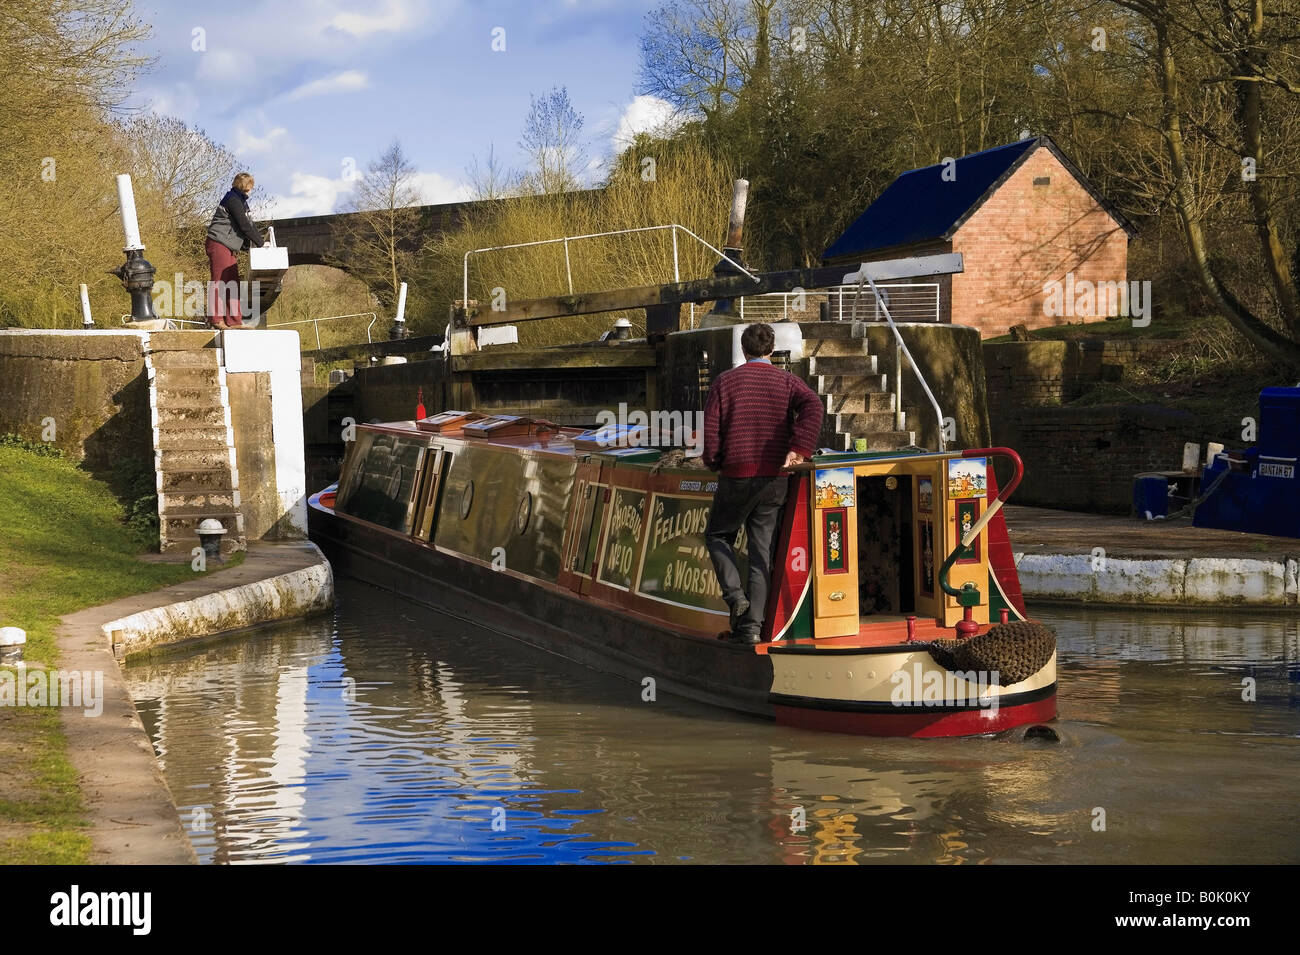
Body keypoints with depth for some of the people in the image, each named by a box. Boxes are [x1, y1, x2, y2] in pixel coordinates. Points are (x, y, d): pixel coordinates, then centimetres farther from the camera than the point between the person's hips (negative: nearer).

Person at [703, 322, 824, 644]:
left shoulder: (726, 381, 1)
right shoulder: (786, 381, 4)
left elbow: (710, 426, -6)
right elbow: (813, 406, -16)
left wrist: (714, 461, 10)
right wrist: (798, 449, -17)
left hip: (736, 474, -2)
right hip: (774, 479, 2)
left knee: (717, 535, 18)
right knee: (763, 550, 6)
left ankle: (735, 595, -3)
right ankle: (751, 626, 3)